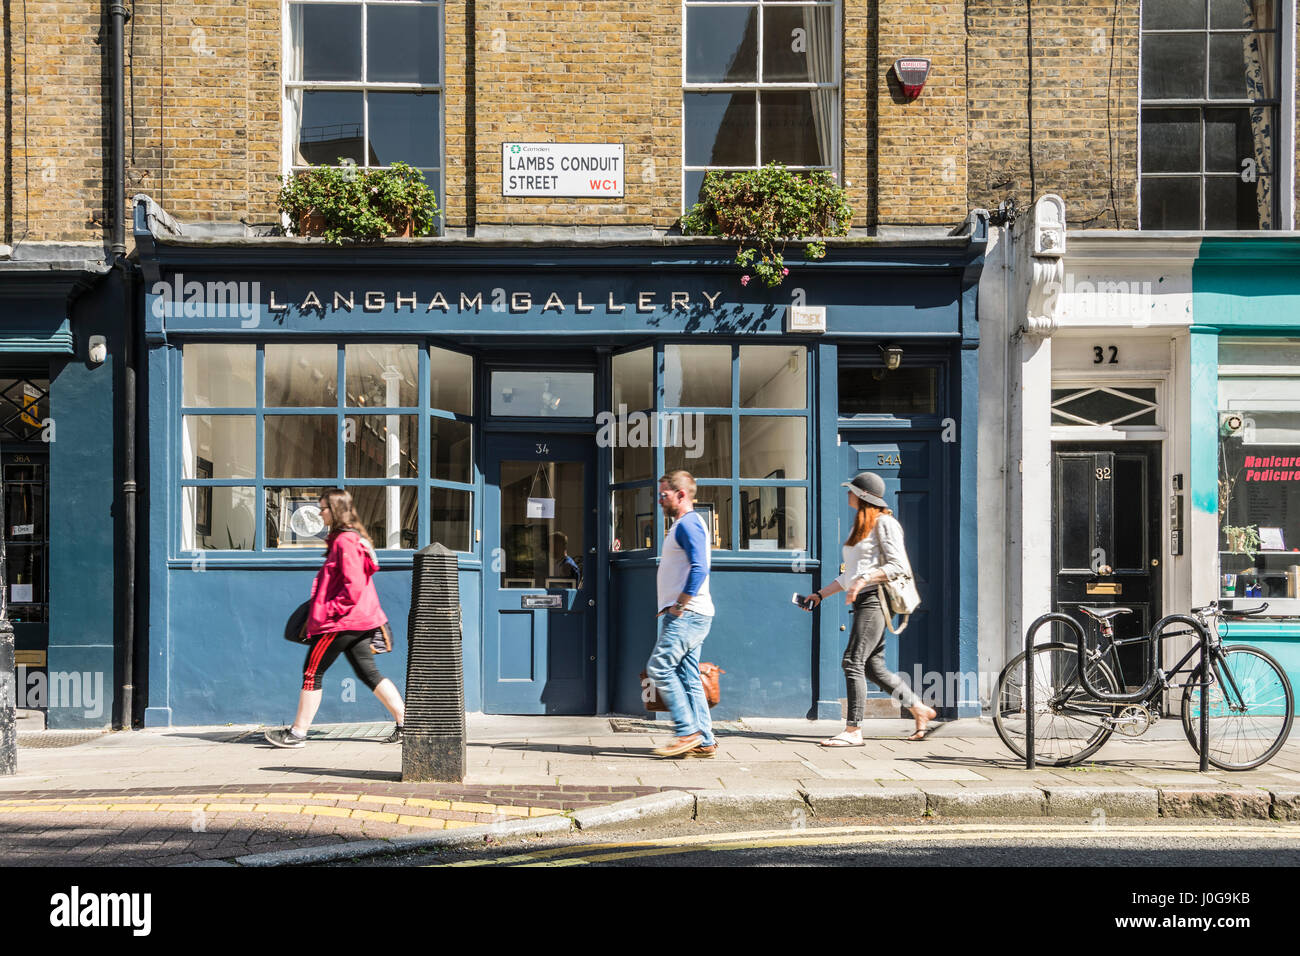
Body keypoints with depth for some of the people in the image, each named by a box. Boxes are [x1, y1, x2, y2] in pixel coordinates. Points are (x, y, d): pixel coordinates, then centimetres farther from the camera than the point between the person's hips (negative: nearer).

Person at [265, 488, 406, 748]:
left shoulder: (344, 541, -16)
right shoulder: (354, 537, 15)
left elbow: (354, 586, -23)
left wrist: (330, 610, -17)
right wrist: (321, 608, 21)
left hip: (342, 620, -10)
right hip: (358, 619, 10)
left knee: (312, 672, -1)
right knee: (368, 673, 10)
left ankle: (297, 732, 6)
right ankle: (404, 722, 8)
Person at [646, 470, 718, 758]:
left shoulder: (688, 524, -11)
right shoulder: (683, 524, 22)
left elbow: (699, 568, -23)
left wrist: (680, 604, -19)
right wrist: (674, 605, 19)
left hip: (687, 615, -10)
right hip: (687, 616, 10)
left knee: (659, 667, -12)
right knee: (688, 677, 7)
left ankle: (688, 732, -10)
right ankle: (704, 741, 7)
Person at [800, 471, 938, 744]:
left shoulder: (884, 523, -6)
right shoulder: (859, 526, 21)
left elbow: (898, 565, -14)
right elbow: (850, 575, 26)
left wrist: (864, 579, -23)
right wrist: (821, 594, 23)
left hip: (875, 598, -9)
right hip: (862, 601, 9)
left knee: (853, 661, -13)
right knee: (875, 667, 8)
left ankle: (853, 730, -11)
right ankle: (920, 710, 21)